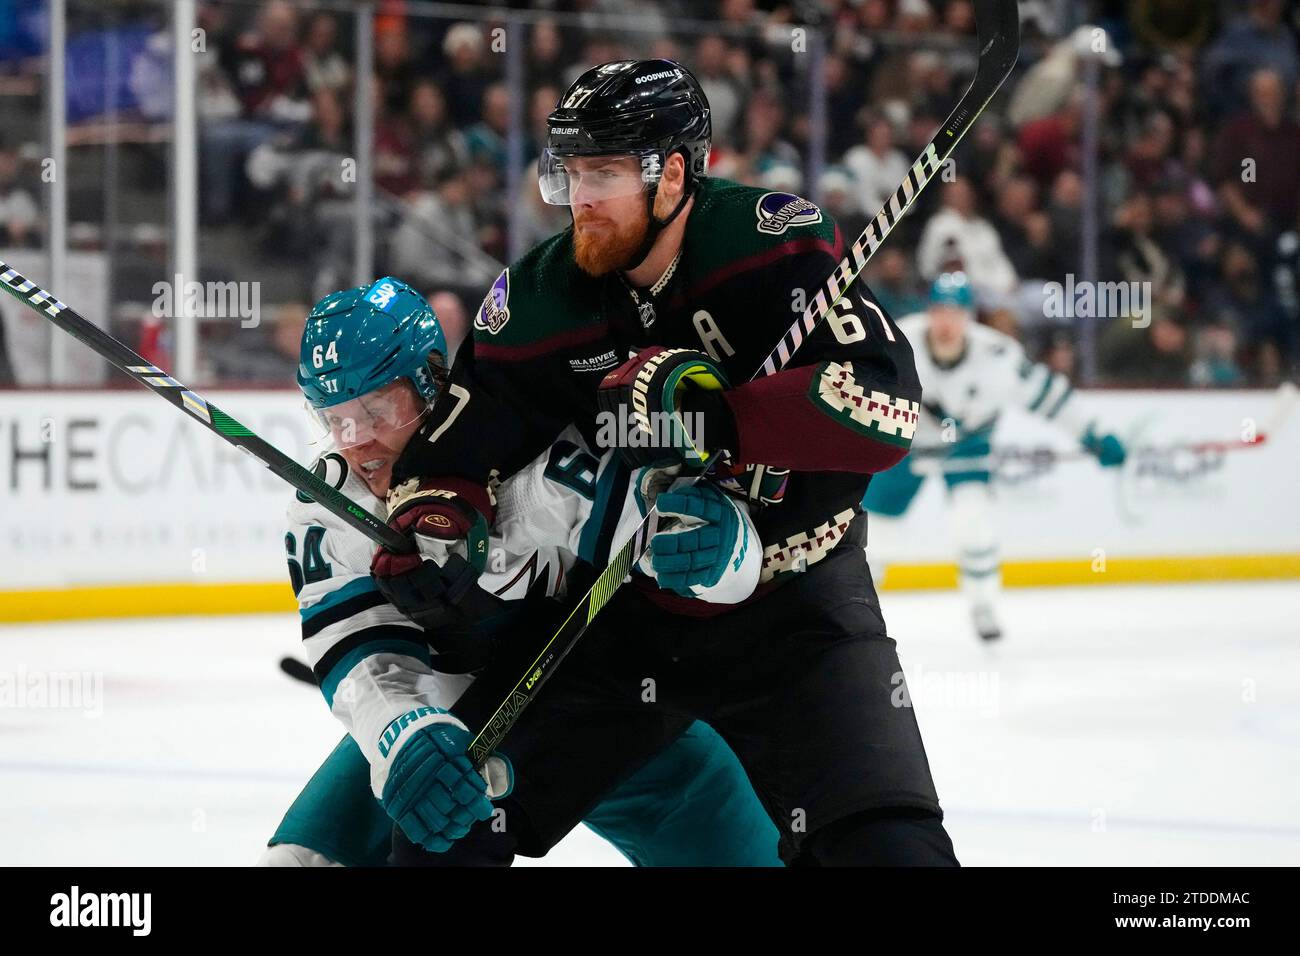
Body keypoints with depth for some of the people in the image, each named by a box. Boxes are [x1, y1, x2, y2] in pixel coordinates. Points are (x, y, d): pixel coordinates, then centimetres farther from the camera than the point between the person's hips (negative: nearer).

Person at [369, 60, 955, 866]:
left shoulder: (779, 242, -17)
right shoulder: (537, 302, -6)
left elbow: (885, 404, -28)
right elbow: (449, 460, 1)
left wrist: (713, 416, -34)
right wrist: (425, 539, -20)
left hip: (796, 605, -3)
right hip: (620, 611, 3)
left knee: (886, 842, -20)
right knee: (447, 821, -1)